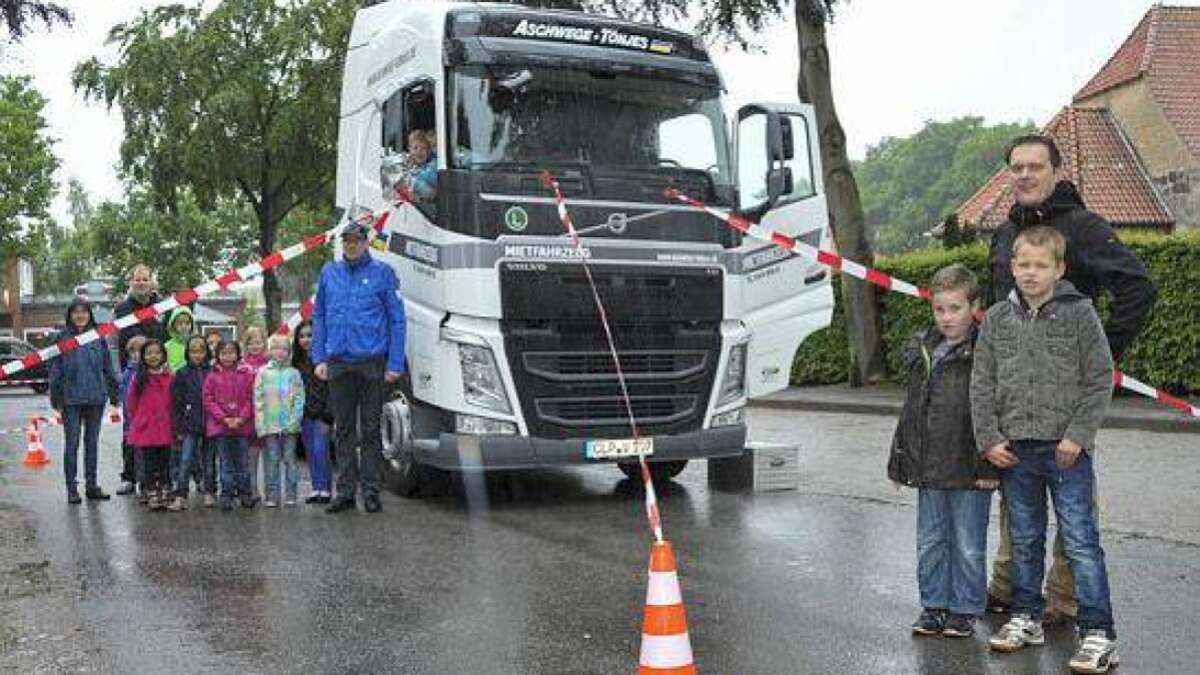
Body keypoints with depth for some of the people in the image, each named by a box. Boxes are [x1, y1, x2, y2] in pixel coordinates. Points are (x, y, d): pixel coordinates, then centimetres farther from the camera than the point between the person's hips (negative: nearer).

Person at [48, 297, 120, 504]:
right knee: (72, 444, 1)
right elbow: (55, 370, 0)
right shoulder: (62, 338, -1)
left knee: (92, 443, 10)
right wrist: (56, 399, -5)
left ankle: (92, 485, 19)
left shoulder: (98, 337, 5)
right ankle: (72, 488, 8)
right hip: (71, 399, -2)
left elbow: (108, 367, 9)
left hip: (96, 398, 2)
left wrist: (113, 395, 7)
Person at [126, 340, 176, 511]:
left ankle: (165, 494, 14)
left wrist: (174, 424, 1)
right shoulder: (139, 378, 1)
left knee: (165, 462, 6)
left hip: (165, 429, 0)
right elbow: (132, 404, 6)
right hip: (145, 429, 0)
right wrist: (136, 423, 6)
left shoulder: (169, 377, 2)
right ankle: (153, 496, 10)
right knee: (149, 463, 4)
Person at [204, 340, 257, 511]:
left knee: (241, 462, 9)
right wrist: (225, 418, -12)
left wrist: (241, 418, -10)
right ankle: (227, 496, 11)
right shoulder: (212, 377, 0)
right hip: (220, 426, -1)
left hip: (242, 425, 1)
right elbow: (209, 401, -2)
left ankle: (245, 494, 17)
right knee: (226, 464, 5)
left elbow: (250, 399, 2)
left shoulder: (246, 375, 2)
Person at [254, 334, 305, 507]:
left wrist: (295, 419, -10)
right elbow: (258, 399, 4)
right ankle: (272, 495, 6)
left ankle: (291, 495, 6)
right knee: (272, 459, 2)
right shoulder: (263, 373, 7)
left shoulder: (294, 373, 7)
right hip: (270, 424, 0)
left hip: (290, 424, 0)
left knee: (290, 459, 3)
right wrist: (260, 423, -5)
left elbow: (299, 398, 2)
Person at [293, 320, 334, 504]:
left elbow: (331, 390, -9)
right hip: (305, 415, 5)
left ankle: (325, 489, -1)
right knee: (311, 453, 8)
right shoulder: (297, 362, 10)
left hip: (321, 414, -5)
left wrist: (328, 417, -14)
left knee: (320, 450, -10)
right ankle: (316, 488, 14)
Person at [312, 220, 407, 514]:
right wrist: (319, 359, 5)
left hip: (371, 362, -3)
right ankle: (346, 491, 15)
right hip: (338, 362, 3)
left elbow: (397, 320, -2)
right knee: (344, 429, 8)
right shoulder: (329, 273, 11)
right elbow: (318, 317, 14)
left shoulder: (382, 273, 1)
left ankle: (370, 491, 10)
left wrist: (395, 364, -8)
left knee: (370, 428, 2)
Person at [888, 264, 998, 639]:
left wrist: (989, 466, -15)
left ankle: (965, 609, 21)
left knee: (968, 545, 7)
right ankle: (933, 605, 26)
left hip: (970, 469, -5)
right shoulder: (921, 350, 8)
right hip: (928, 467, 5)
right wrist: (900, 459, 14)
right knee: (930, 541, 13)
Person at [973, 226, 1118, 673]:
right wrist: (989, 439, 0)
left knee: (1080, 542, -3)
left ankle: (1098, 632, 4)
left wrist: (1078, 435, -11)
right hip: (1014, 449, 4)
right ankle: (1027, 618, 28)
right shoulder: (997, 319, 5)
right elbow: (982, 384, 7)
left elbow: (1100, 379, -4)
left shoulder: (1079, 313, -3)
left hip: (1067, 448, -3)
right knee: (1025, 540, 15)